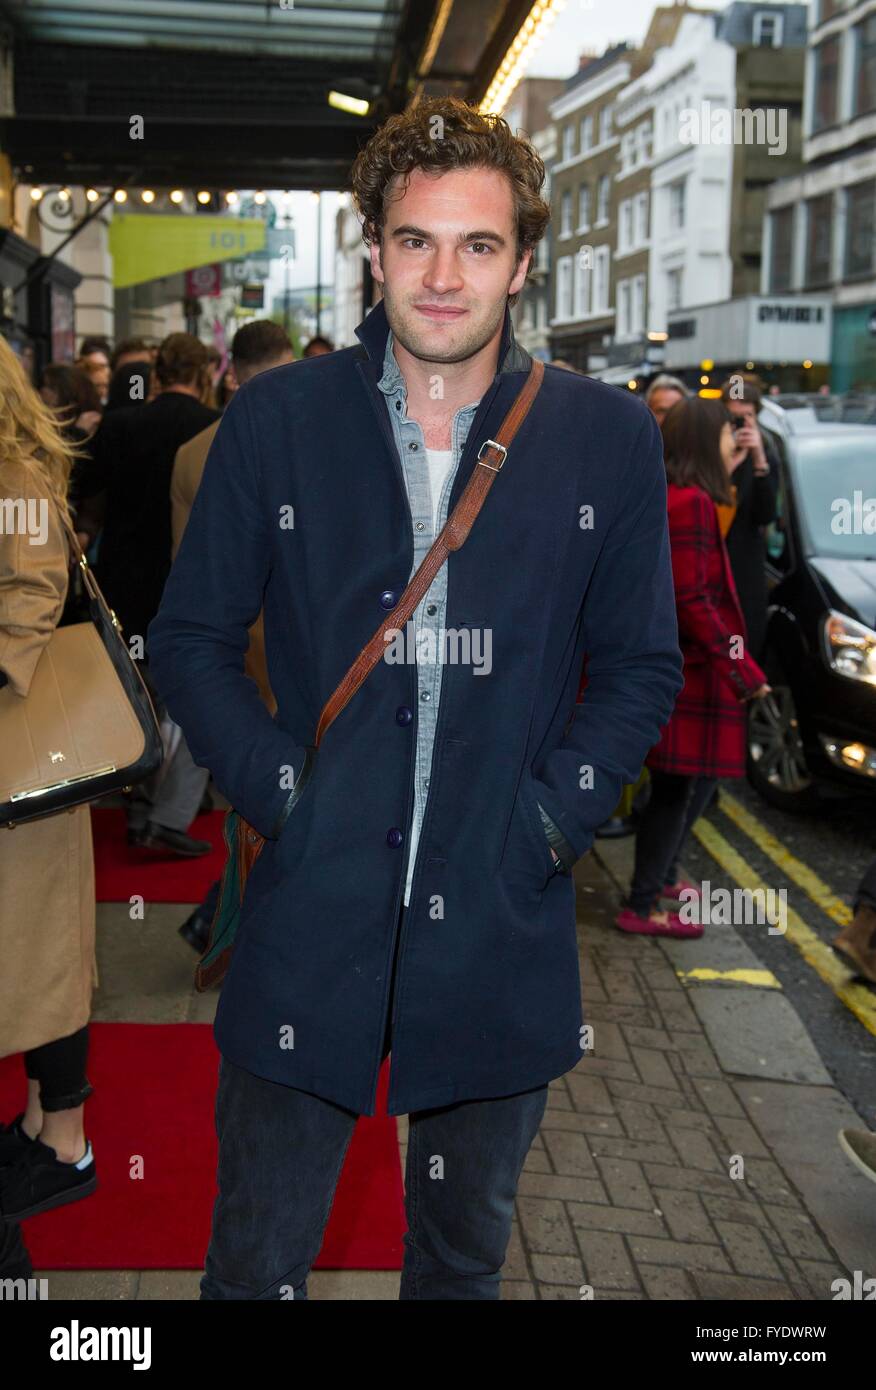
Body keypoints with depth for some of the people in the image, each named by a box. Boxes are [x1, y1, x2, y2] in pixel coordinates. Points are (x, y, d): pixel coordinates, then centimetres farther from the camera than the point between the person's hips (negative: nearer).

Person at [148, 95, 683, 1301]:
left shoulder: (608, 437, 0)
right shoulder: (275, 419, -1)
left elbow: (643, 668, 5)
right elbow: (191, 639, 4)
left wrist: (553, 819, -7)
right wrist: (275, 789, -8)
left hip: (502, 930, 1)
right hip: (310, 918, 0)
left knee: (467, 1253, 22)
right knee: (256, 1261, 13)